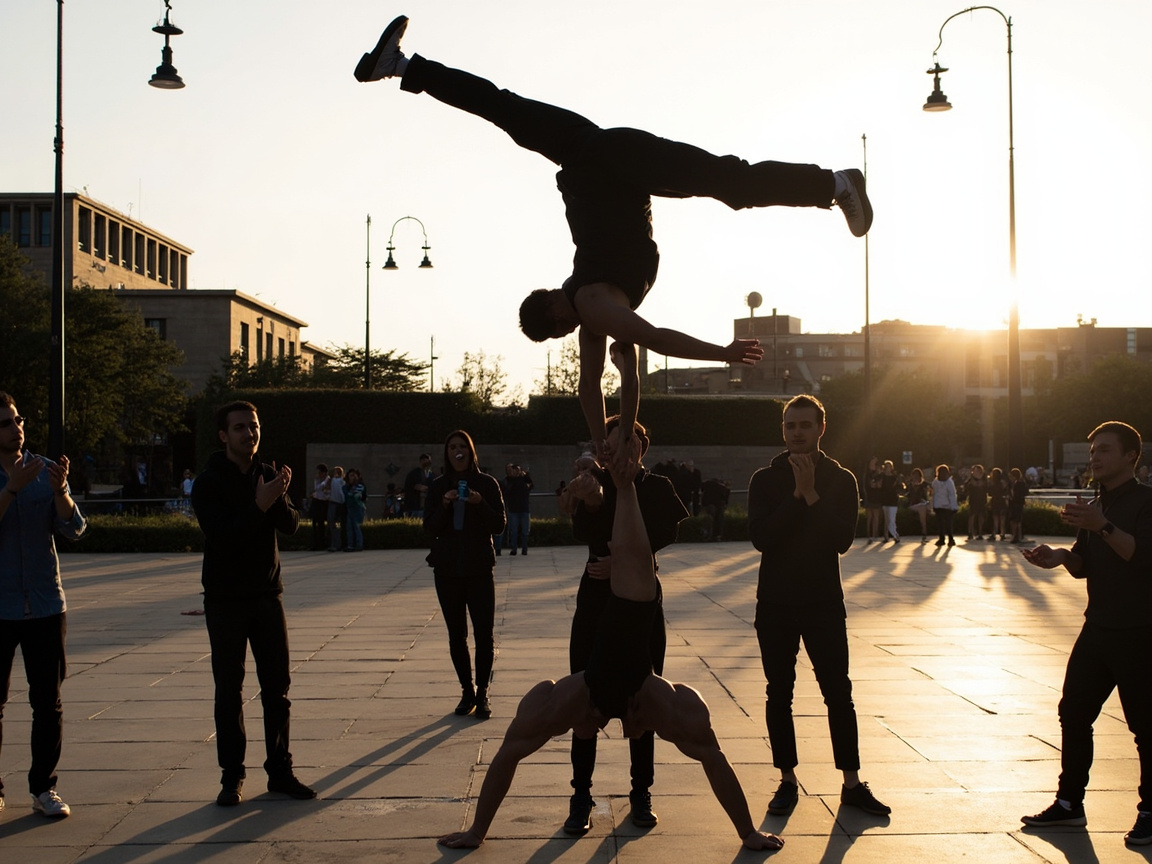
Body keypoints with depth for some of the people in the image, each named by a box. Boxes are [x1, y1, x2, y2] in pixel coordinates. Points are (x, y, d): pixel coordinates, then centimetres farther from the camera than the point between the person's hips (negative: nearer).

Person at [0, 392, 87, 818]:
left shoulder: (46, 470, 4)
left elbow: (73, 528, -5)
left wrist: (60, 490, -23)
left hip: (45, 605, 2)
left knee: (48, 702, 5)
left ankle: (44, 787, 14)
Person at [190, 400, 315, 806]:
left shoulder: (267, 474, 6)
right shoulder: (208, 483, -8)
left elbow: (290, 525, -5)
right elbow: (221, 538, -21)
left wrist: (280, 498, -24)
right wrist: (261, 505, -29)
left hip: (267, 594, 4)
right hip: (225, 600, -4)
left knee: (277, 686, 6)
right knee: (229, 690, 1)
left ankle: (280, 771, 14)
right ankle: (232, 777, 7)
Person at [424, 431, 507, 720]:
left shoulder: (487, 483, 1)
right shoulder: (438, 487, 6)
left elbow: (499, 525, -2)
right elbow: (429, 528, 1)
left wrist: (481, 504, -18)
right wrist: (444, 505, -15)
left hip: (479, 568, -2)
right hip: (447, 570, 2)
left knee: (484, 633, -5)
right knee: (456, 634, 7)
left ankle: (482, 693, 6)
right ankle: (467, 691, 17)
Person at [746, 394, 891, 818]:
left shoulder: (840, 480, 1)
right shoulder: (765, 479, 1)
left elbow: (842, 539, -13)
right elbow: (760, 536, -14)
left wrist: (812, 496, -19)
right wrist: (797, 495, -18)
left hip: (824, 601, 0)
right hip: (775, 603, 1)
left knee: (839, 694, 1)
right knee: (779, 696, 5)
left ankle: (852, 783, 11)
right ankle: (788, 781, 15)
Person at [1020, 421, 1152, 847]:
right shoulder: (1095, 507, 16)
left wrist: (1102, 527, -33)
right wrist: (1060, 556, -4)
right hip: (1098, 627, 8)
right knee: (1073, 713, 8)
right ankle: (1069, 802, 17)